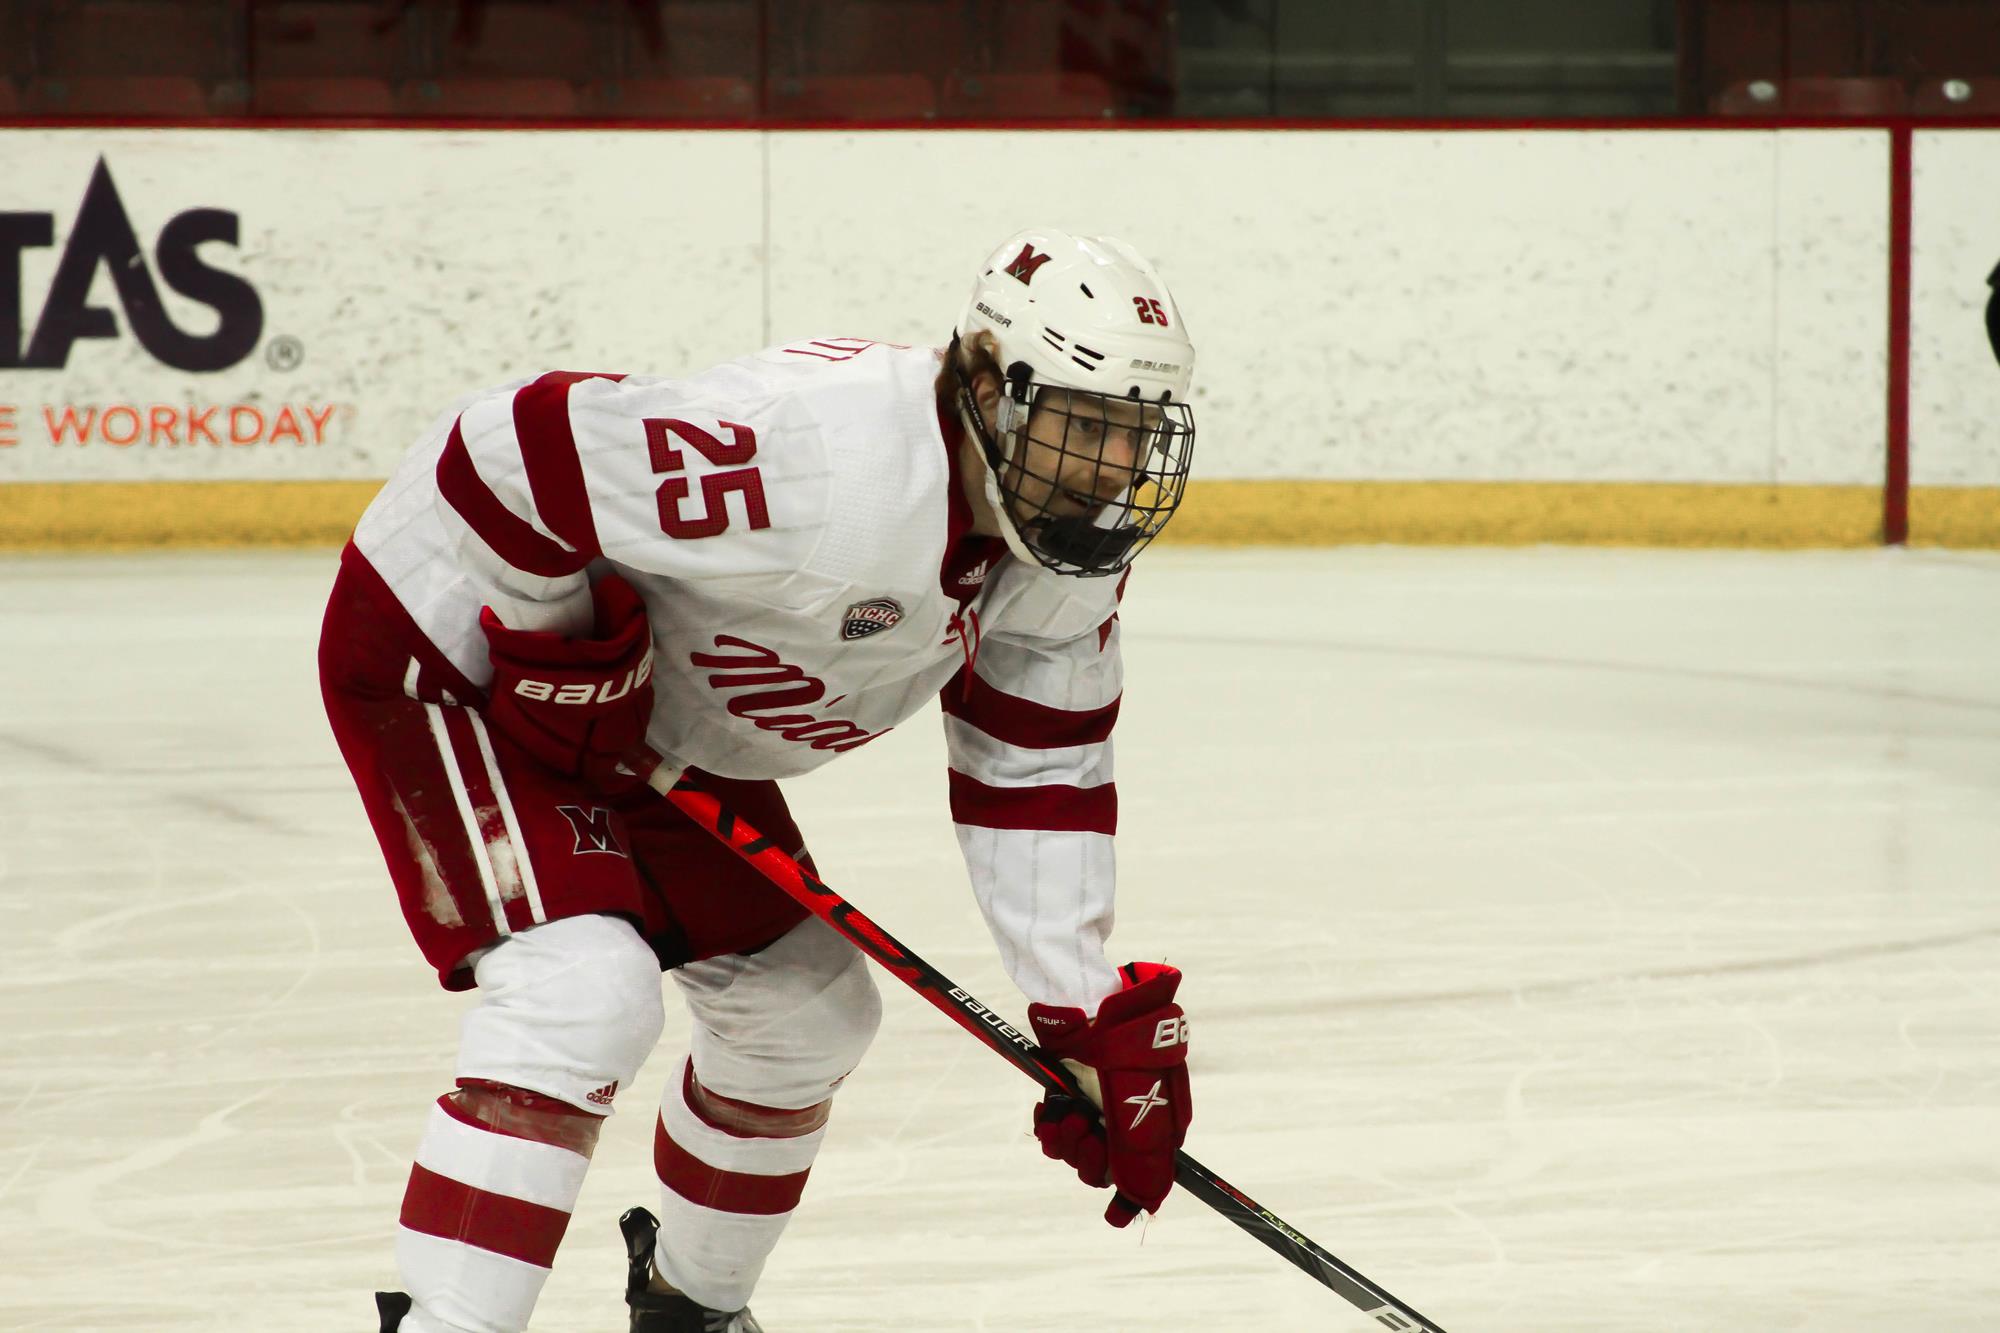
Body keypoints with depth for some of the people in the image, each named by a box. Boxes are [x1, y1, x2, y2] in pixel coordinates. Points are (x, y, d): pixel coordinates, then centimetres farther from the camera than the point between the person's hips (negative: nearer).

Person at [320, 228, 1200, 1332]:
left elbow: (1037, 779, 0)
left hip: (668, 738, 9)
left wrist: (1099, 1018, -5)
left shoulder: (1069, 545, -8)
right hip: (462, 661, -9)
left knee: (808, 1011, 16)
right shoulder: (823, 456, -37)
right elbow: (506, 453, -36)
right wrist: (573, 649, -24)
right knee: (582, 996, -27)